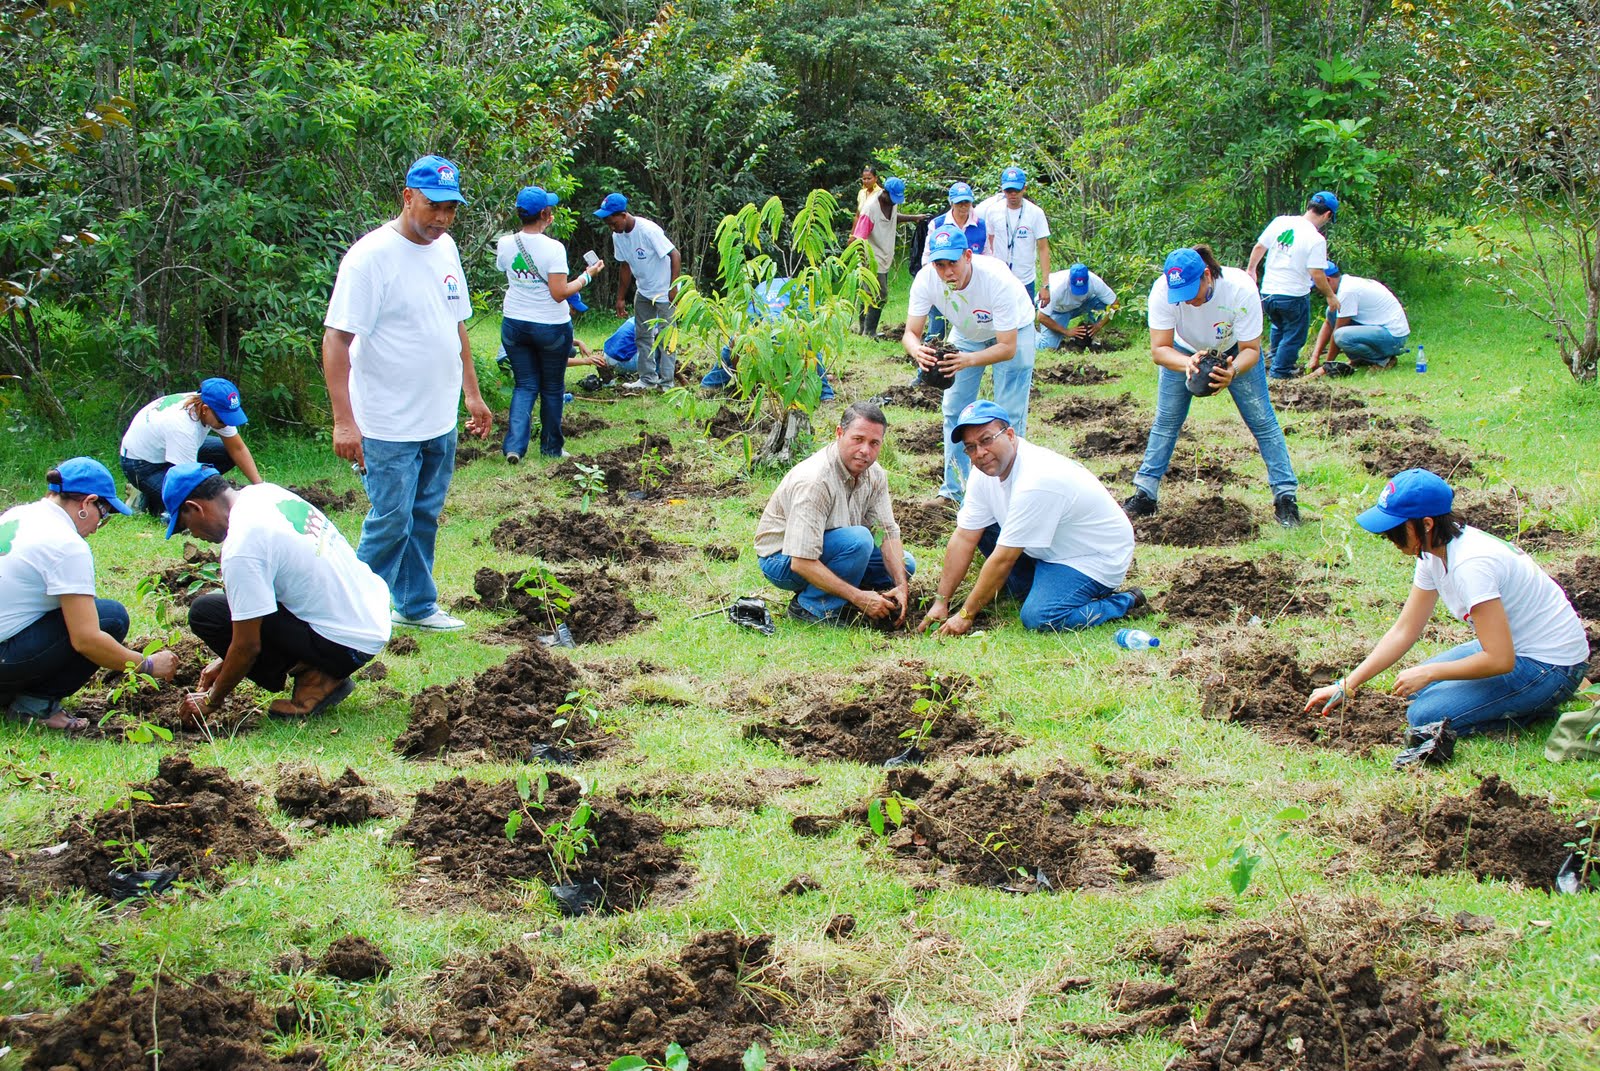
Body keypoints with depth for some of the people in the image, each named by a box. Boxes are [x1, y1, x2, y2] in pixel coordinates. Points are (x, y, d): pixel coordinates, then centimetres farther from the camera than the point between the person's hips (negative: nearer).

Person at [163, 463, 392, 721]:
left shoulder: (240, 548, -20)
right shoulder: (266, 492, 7)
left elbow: (248, 646, -15)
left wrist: (212, 700, 1)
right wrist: (225, 662, 22)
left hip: (348, 646, -9)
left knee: (205, 612, -10)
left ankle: (315, 681, -5)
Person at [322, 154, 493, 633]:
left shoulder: (445, 248, 8)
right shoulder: (371, 256, -17)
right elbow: (336, 339, -20)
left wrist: (472, 393, 21)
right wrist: (344, 420, -25)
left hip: (440, 421, 7)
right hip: (389, 426, -7)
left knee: (424, 517, 16)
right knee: (390, 521, -3)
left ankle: (416, 605, 28)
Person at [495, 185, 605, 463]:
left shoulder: (505, 244, -5)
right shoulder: (553, 248, -19)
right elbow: (560, 293, -20)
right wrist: (587, 276, -5)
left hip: (514, 324, 4)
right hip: (551, 326, -4)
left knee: (525, 385, 11)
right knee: (552, 387, 14)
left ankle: (514, 445, -6)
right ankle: (551, 447, 24)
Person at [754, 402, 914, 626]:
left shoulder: (874, 473, -6)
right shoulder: (814, 481, -32)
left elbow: (889, 532, -3)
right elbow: (801, 563, -34)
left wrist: (901, 585, -19)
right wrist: (858, 597, -34)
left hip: (829, 552, 9)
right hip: (783, 560, -9)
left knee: (905, 564, 3)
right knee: (858, 539, -31)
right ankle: (811, 606, -15)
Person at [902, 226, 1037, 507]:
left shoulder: (997, 279, -40)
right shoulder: (926, 279, -30)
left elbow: (1008, 347, -38)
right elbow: (910, 333, -26)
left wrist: (969, 360, -57)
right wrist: (918, 351, -52)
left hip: (1014, 331, -4)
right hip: (966, 333, 4)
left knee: (1009, 414, -8)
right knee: (954, 410, 4)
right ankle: (954, 492, 16)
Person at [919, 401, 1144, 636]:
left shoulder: (1035, 481, -33)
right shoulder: (985, 473, -6)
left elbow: (1003, 559, -28)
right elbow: (963, 539, -1)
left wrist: (965, 615, -22)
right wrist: (941, 602, -3)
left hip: (1098, 557, -9)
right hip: (1054, 546, 9)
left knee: (1039, 618, -29)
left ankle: (1125, 602, -5)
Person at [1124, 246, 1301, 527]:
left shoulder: (1241, 290, -38)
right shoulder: (1162, 292, -35)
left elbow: (1251, 349, -30)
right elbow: (1159, 350, -32)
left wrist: (1233, 371, -52)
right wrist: (1189, 364, -53)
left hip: (1235, 352, -1)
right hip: (1184, 352, 1)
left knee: (1262, 420, -7)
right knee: (1165, 422, -3)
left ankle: (1285, 497, -2)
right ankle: (1144, 496, 7)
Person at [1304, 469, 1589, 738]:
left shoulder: (1470, 564, -29)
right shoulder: (1434, 551, -1)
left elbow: (1499, 659, -30)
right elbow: (1403, 631, 5)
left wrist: (1428, 673, -18)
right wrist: (1346, 686, -1)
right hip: (1511, 645, 10)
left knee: (1425, 716, -17)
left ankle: (1538, 707, -3)